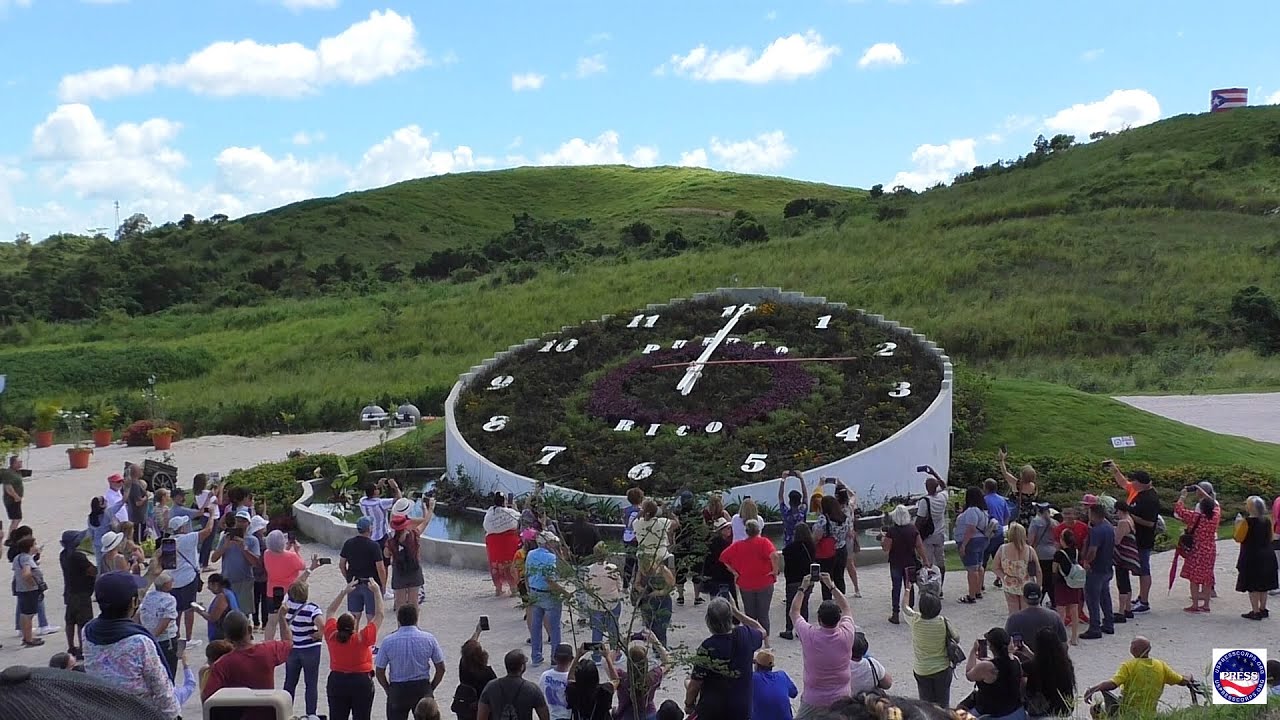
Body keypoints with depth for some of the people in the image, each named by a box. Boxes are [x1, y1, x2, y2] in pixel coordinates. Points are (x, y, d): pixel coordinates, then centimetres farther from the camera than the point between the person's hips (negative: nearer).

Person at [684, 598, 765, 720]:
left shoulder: (707, 648, -24)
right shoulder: (745, 636, -14)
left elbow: (695, 684, -16)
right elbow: (762, 631, 13)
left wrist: (688, 704, 2)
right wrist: (737, 612, 11)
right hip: (741, 709, 4)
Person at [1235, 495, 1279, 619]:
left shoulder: (1247, 521, -16)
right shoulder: (1267, 521, 2)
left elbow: (1238, 538, -13)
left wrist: (1238, 525, 1)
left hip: (1251, 557, -6)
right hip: (1267, 556, 6)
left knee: (1253, 586, -1)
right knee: (1263, 584, 15)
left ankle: (1255, 612, -1)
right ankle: (1263, 609, 22)